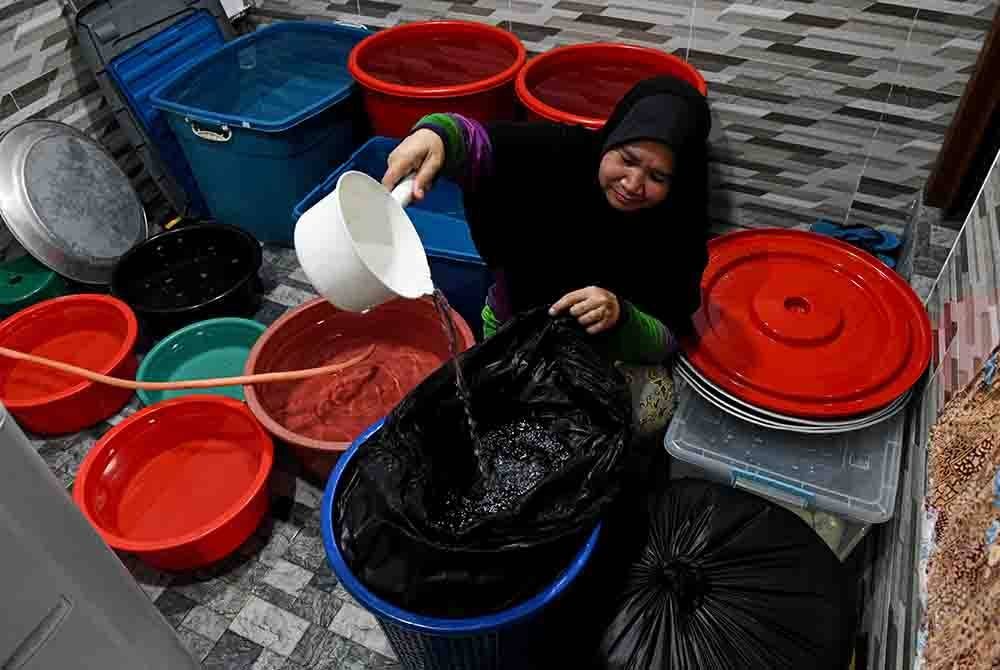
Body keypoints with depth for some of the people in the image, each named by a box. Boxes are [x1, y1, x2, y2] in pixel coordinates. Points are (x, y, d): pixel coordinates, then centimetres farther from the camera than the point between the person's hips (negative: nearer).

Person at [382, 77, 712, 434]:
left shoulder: (676, 230, -21)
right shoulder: (563, 153, -22)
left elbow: (666, 340, -22)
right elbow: (477, 140, -33)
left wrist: (619, 318, -43)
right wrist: (434, 135, -56)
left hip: (608, 347, 0)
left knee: (654, 404, -23)